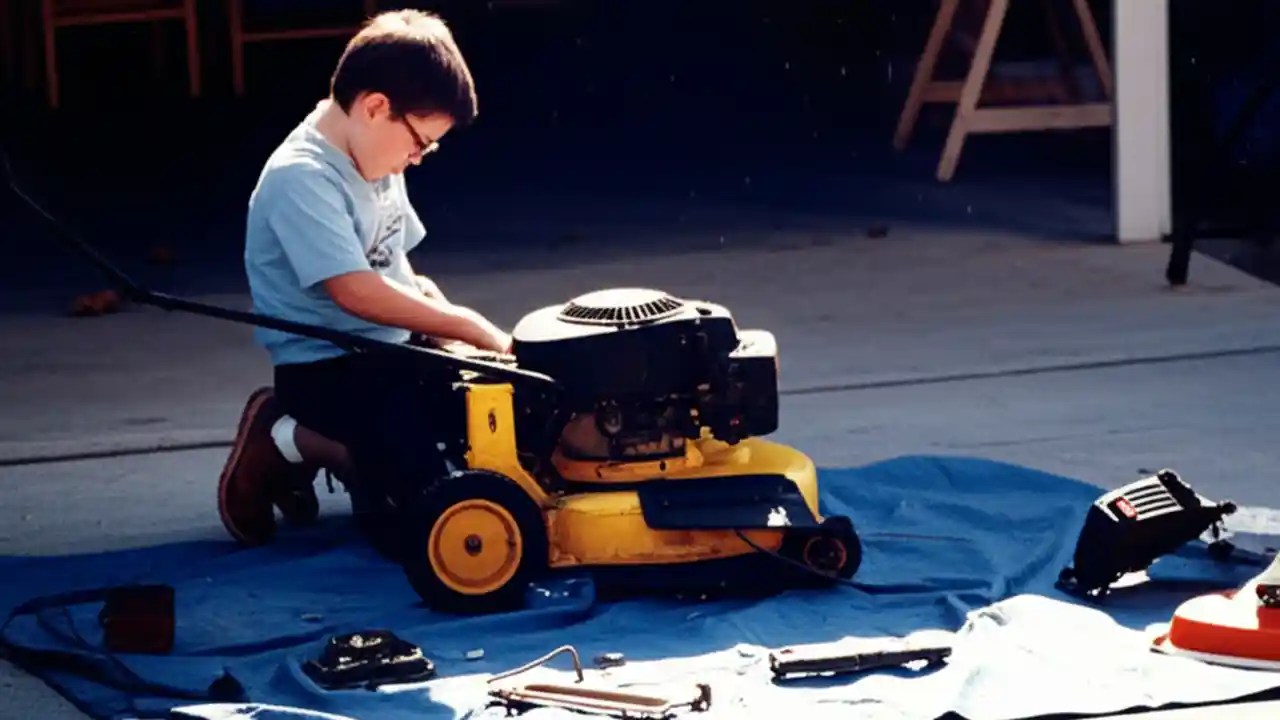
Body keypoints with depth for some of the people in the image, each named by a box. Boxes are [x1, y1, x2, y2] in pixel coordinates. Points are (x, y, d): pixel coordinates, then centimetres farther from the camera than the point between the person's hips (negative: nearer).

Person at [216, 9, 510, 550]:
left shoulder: (374, 162, 10)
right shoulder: (302, 178, -21)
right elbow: (357, 292, -28)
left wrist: (446, 334, -1)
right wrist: (471, 328, -24)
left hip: (390, 349, 10)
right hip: (325, 368, -10)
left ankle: (324, 444, 13)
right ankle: (287, 441, -1)